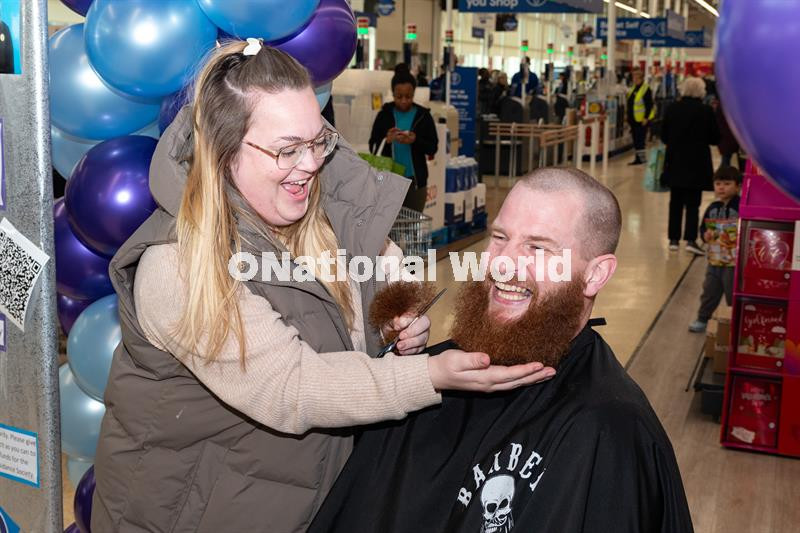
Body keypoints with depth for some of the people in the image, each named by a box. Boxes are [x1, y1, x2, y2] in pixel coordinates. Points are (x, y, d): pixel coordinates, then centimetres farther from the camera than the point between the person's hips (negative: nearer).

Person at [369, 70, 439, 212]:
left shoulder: (423, 116, 1)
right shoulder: (384, 115, 2)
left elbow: (433, 147, 1)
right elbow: (373, 147, 2)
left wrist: (416, 141, -18)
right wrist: (386, 140, -19)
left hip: (415, 180, 0)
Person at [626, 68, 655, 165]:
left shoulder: (646, 89, -11)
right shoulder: (632, 88, 14)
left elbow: (649, 105, -15)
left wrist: (646, 118, -18)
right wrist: (628, 116, 19)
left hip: (641, 120, -8)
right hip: (633, 119, 9)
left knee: (640, 139, -7)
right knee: (635, 139, 11)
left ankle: (642, 157, 0)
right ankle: (638, 158, 18)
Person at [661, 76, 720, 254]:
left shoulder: (672, 108, -3)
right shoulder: (706, 111, -10)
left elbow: (664, 135, 3)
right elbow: (715, 138, -4)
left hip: (675, 162, 3)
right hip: (697, 163, -3)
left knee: (676, 202, 11)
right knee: (692, 203, 2)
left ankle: (674, 239, 13)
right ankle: (691, 239, -7)